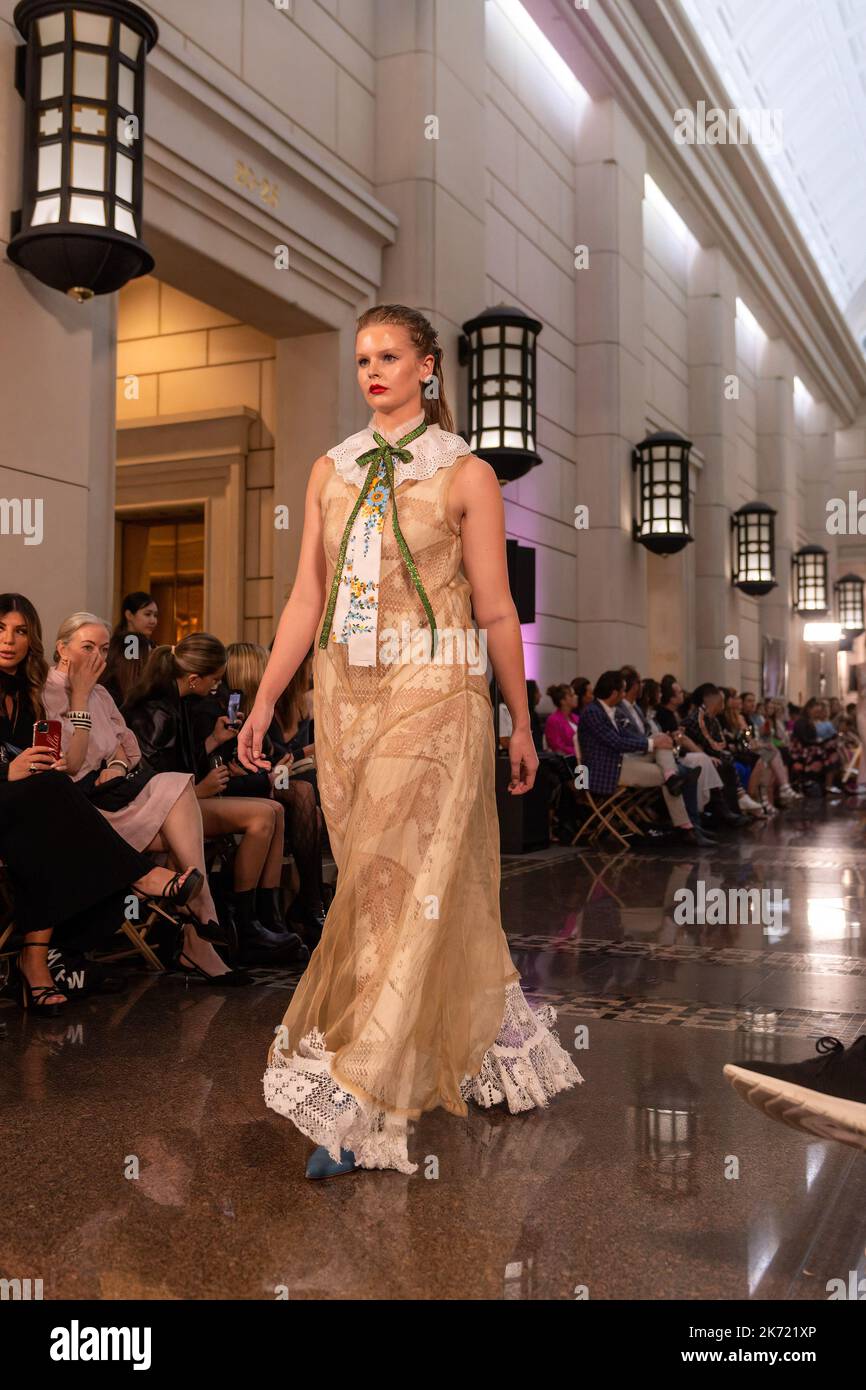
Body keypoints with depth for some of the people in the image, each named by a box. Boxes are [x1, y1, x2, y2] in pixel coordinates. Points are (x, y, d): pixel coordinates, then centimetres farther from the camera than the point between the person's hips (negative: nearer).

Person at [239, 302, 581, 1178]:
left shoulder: (465, 475, 0)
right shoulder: (332, 472, 12)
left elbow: (495, 609, 1)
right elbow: (307, 598, 11)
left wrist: (521, 721, 3)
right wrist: (264, 701, 7)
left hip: (434, 696, -5)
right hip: (346, 695, 5)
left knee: (404, 883, -7)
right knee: (372, 879, 10)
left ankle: (356, 1104, -1)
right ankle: (495, 1041, 29)